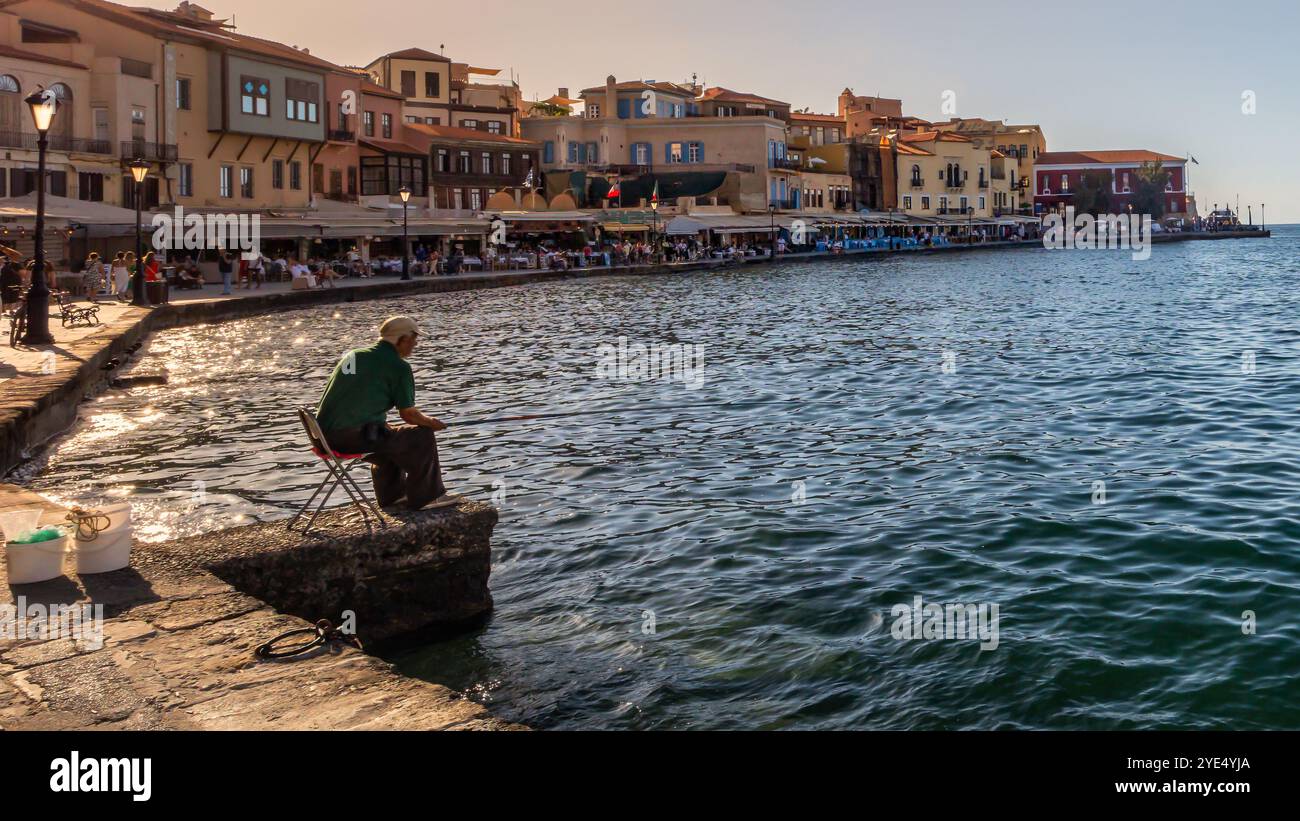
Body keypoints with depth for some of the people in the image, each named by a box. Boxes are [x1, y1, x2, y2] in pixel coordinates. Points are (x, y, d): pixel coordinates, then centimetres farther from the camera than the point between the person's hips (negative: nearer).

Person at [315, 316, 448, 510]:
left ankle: (392, 495, 39)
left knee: (389, 435, 33)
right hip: (354, 436, -8)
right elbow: (409, 414, -7)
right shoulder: (399, 366, -7)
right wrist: (431, 422, 14)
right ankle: (425, 497, 14)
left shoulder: (352, 355, 16)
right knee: (423, 436, 3)